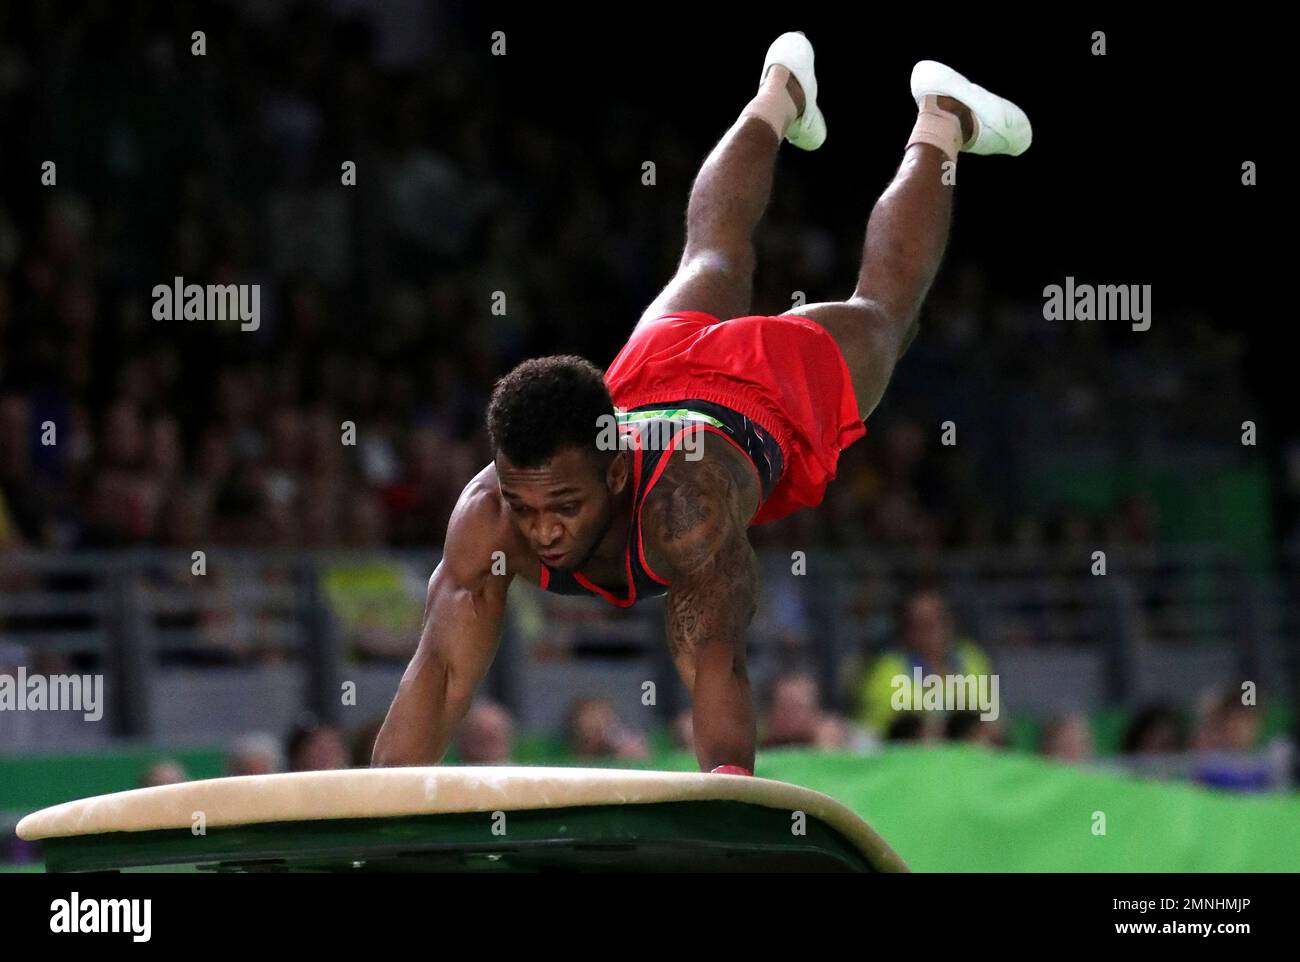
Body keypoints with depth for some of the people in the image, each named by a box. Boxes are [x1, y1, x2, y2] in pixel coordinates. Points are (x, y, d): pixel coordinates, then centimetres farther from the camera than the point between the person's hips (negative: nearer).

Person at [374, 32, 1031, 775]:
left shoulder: (685, 510, -51)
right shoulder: (486, 518, -43)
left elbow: (715, 662, -60)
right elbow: (441, 669, -48)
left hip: (790, 381, -3)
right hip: (653, 372, 3)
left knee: (878, 309, 29)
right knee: (713, 258, 35)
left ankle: (941, 124, 53)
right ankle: (779, 97, 63)